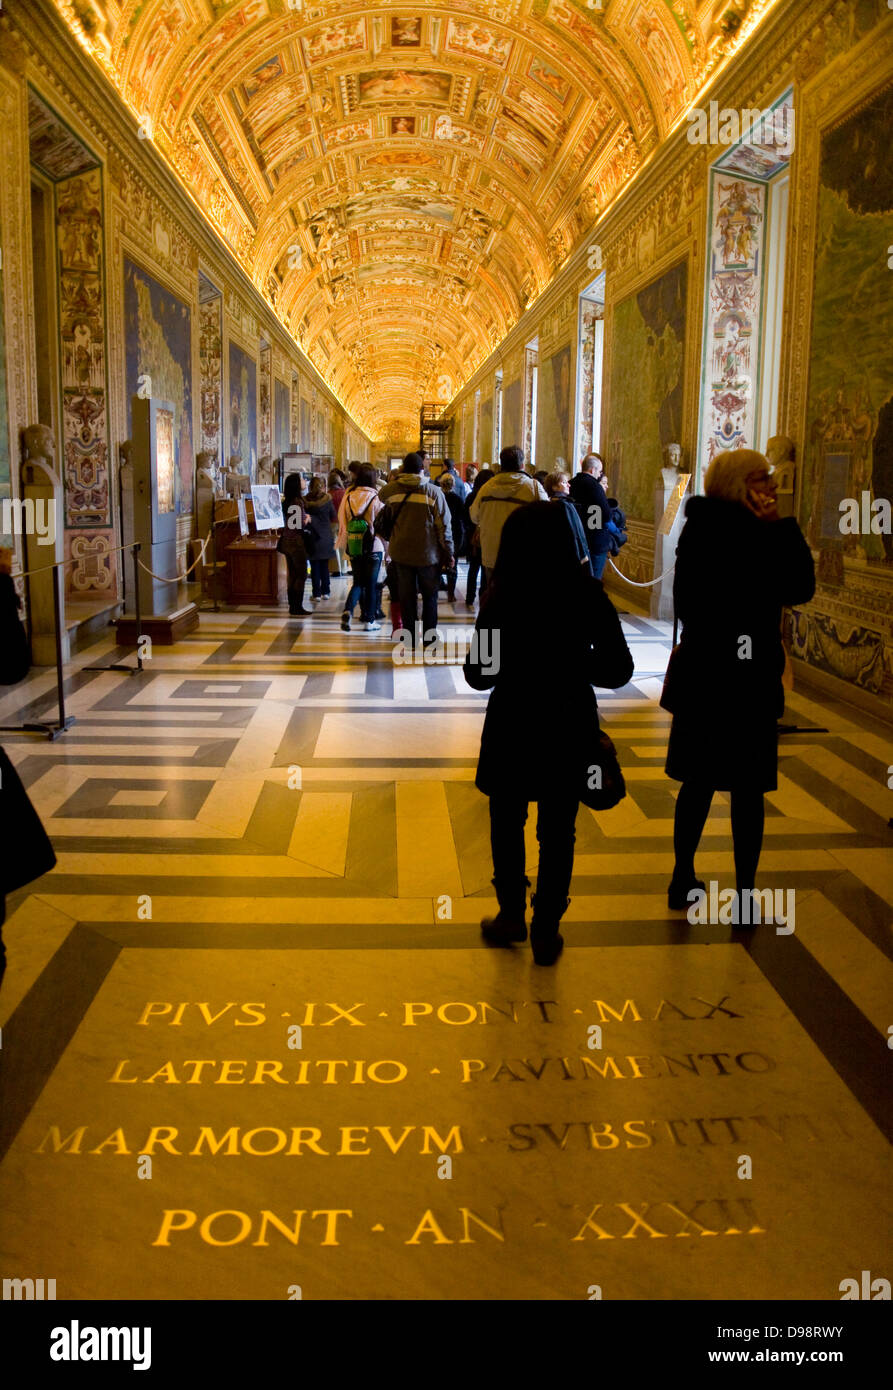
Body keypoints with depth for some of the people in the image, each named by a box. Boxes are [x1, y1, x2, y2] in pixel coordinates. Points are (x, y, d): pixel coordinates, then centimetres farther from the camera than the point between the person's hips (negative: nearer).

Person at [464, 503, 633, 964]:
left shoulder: (502, 599, -14)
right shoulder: (588, 596, -8)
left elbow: (478, 675, -11)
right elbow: (618, 669, -2)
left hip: (512, 725, -1)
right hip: (570, 727, 2)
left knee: (507, 823, 19)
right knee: (558, 831, 12)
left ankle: (511, 915, 31)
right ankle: (546, 931, 20)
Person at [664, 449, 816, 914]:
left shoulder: (700, 530, 5)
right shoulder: (753, 535, -16)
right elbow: (799, 588, -12)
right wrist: (781, 526, -9)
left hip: (699, 676, 6)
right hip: (747, 681, -6)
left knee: (698, 782, 16)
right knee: (747, 790, 4)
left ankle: (683, 881, 25)